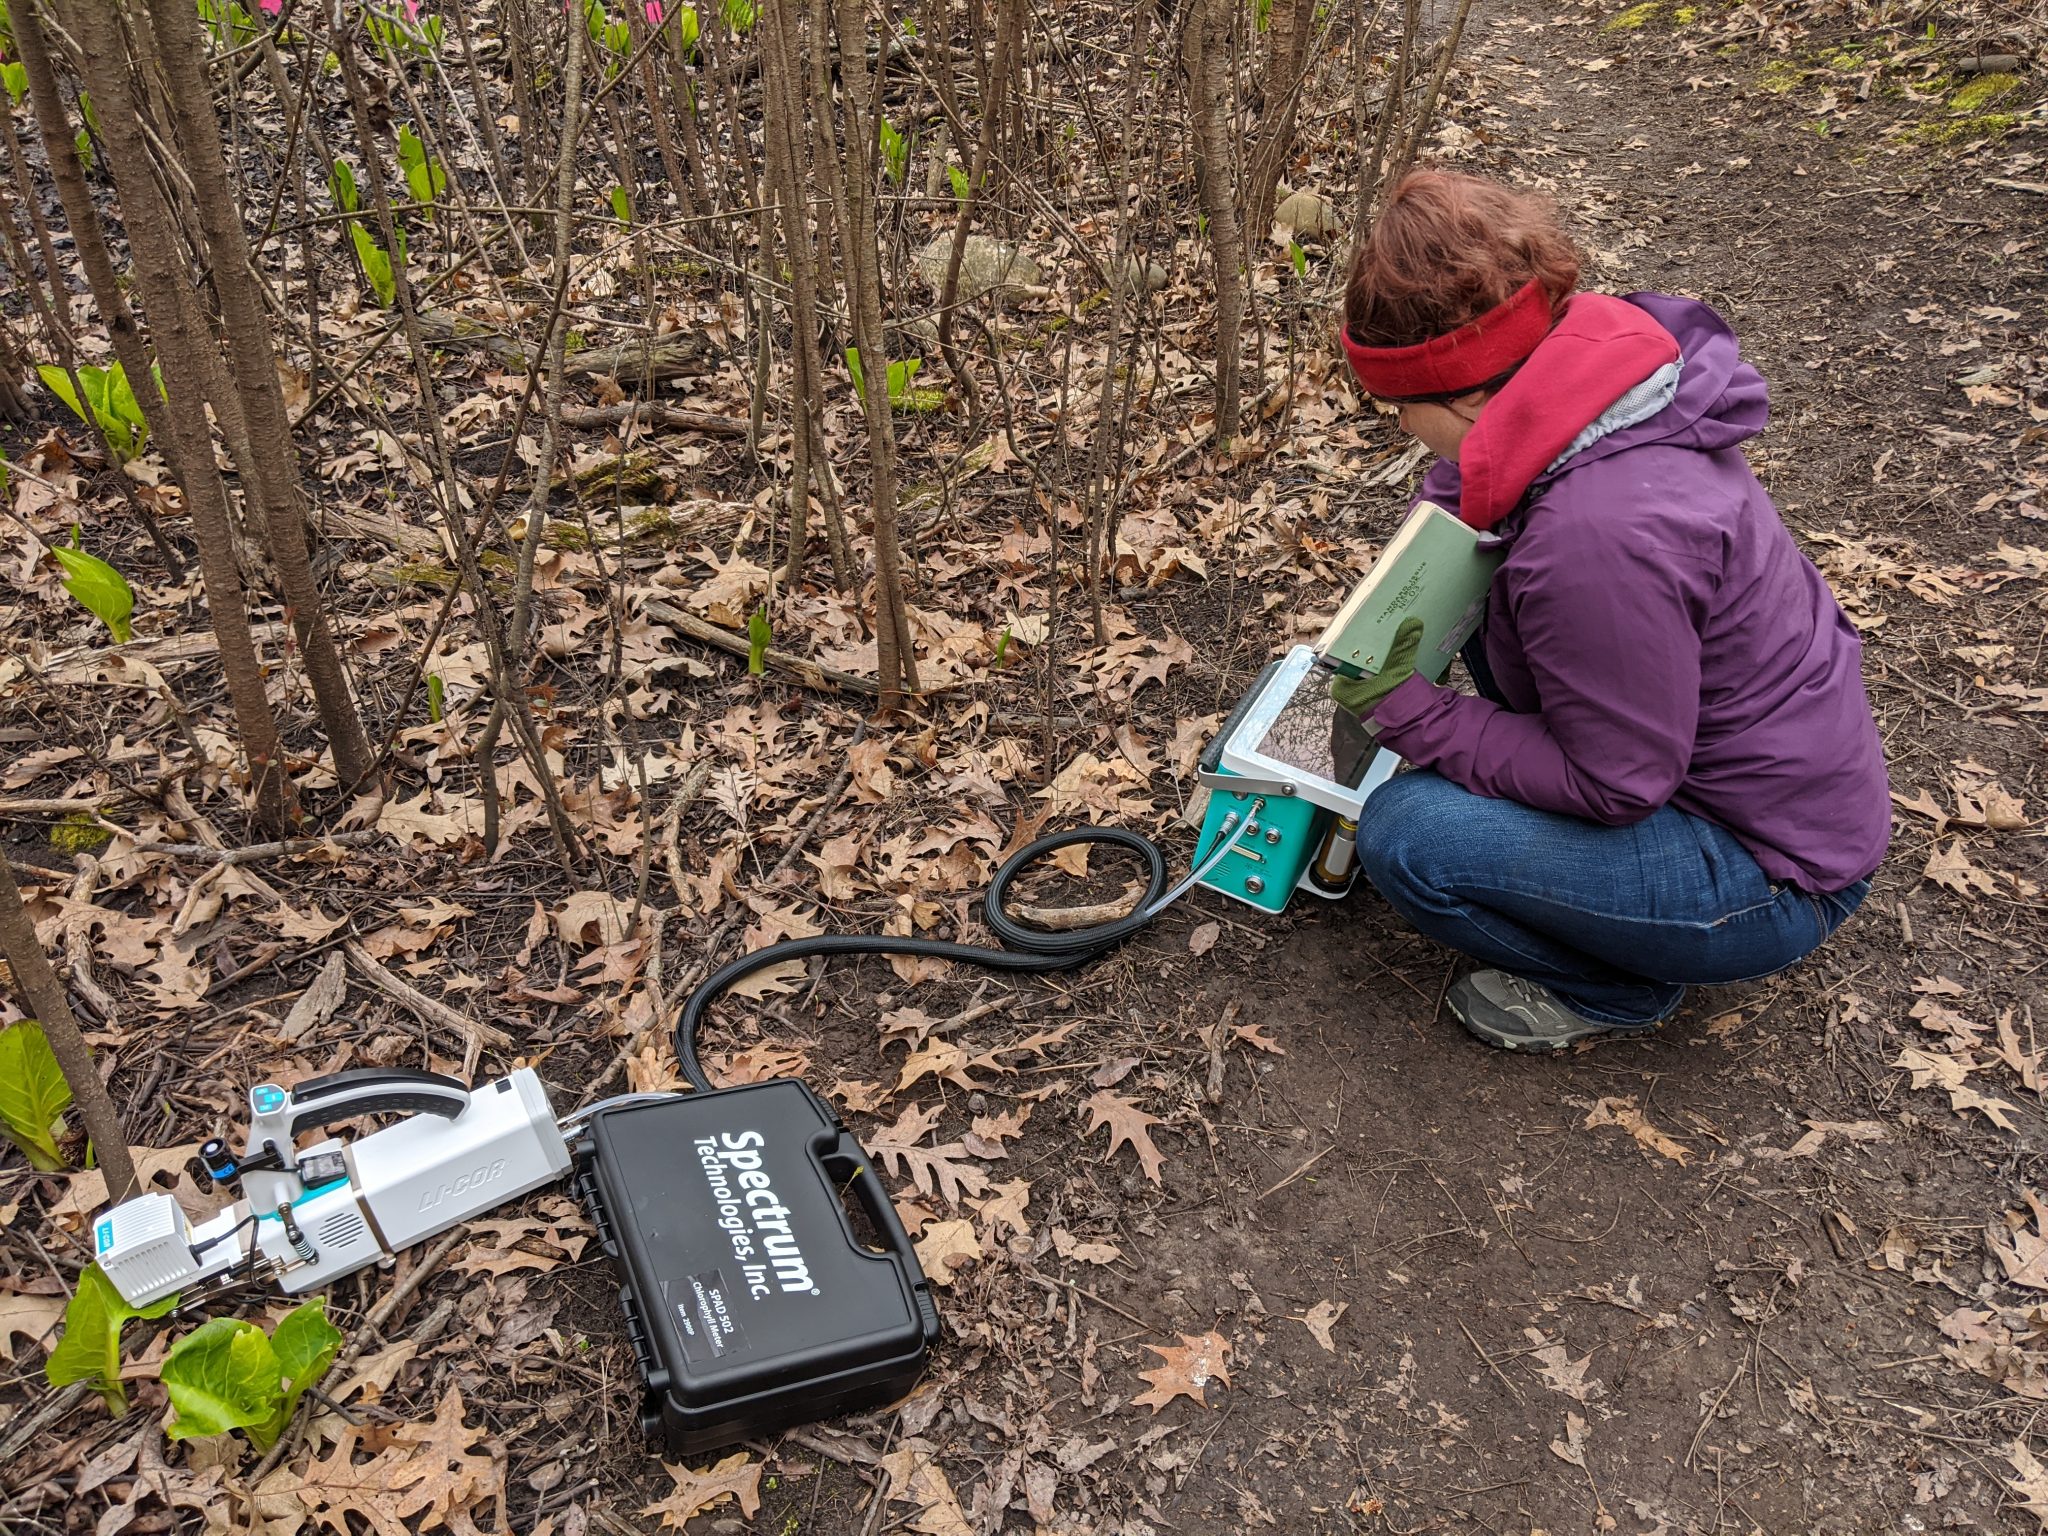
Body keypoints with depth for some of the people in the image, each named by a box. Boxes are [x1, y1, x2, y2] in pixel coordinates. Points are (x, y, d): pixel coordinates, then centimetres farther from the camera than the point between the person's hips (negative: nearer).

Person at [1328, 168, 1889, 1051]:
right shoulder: (1605, 380, -8)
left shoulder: (1599, 536, -36)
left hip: (1776, 880, -9)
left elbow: (1613, 787, -25)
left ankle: (1616, 988, 6)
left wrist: (1409, 715, -22)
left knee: (1404, 837, -20)